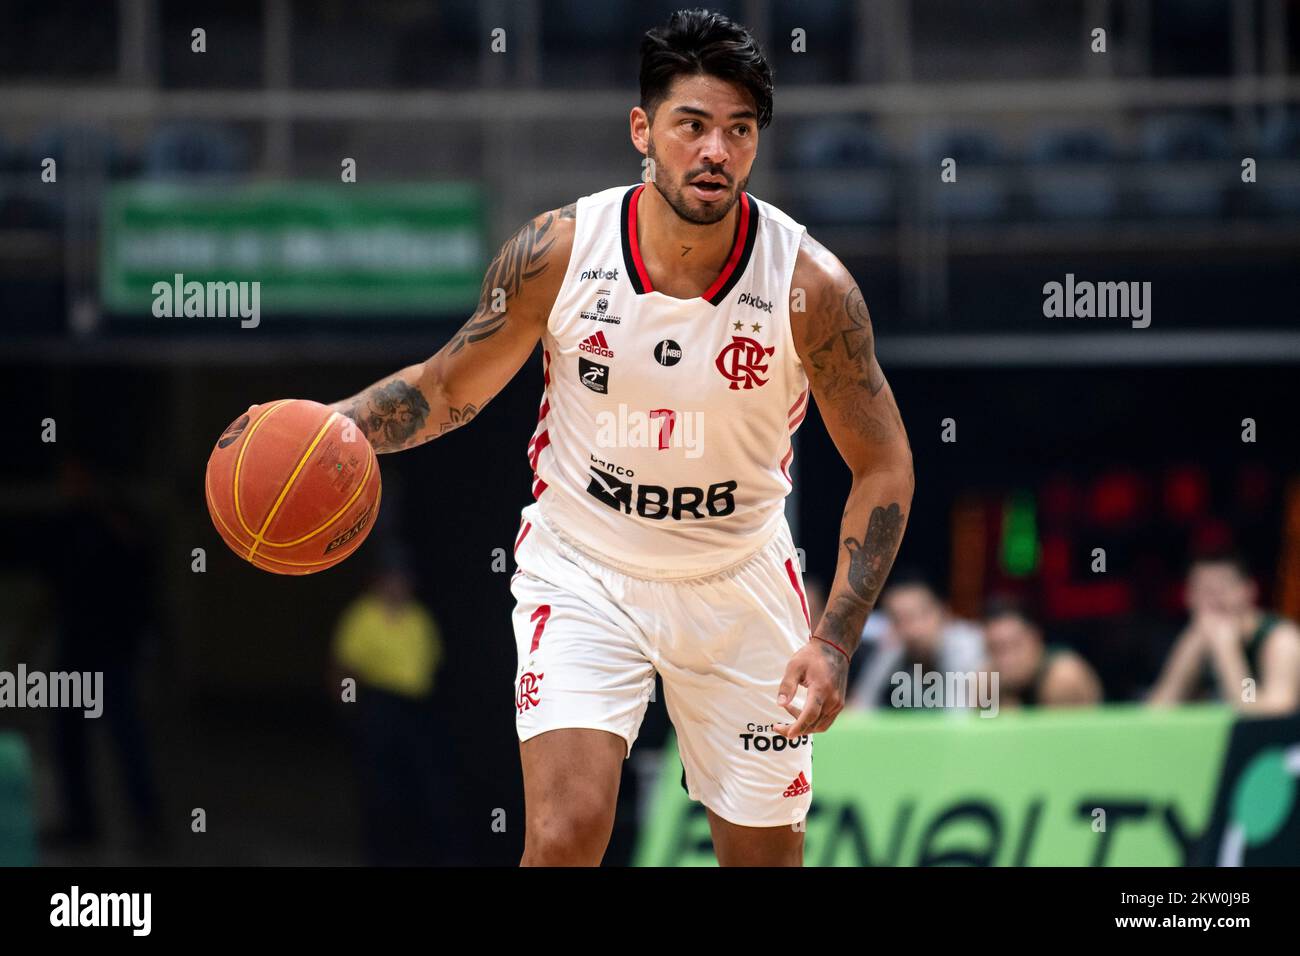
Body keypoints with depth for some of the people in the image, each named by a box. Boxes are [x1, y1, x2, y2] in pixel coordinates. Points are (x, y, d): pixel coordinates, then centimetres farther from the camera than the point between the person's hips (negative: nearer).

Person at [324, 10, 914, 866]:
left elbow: (884, 465, -8)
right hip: (582, 571, -1)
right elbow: (450, 389, 0)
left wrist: (836, 642, -17)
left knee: (768, 853, 8)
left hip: (740, 584, 1)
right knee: (566, 831, -20)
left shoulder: (808, 283, -18)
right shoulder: (559, 253, -16)